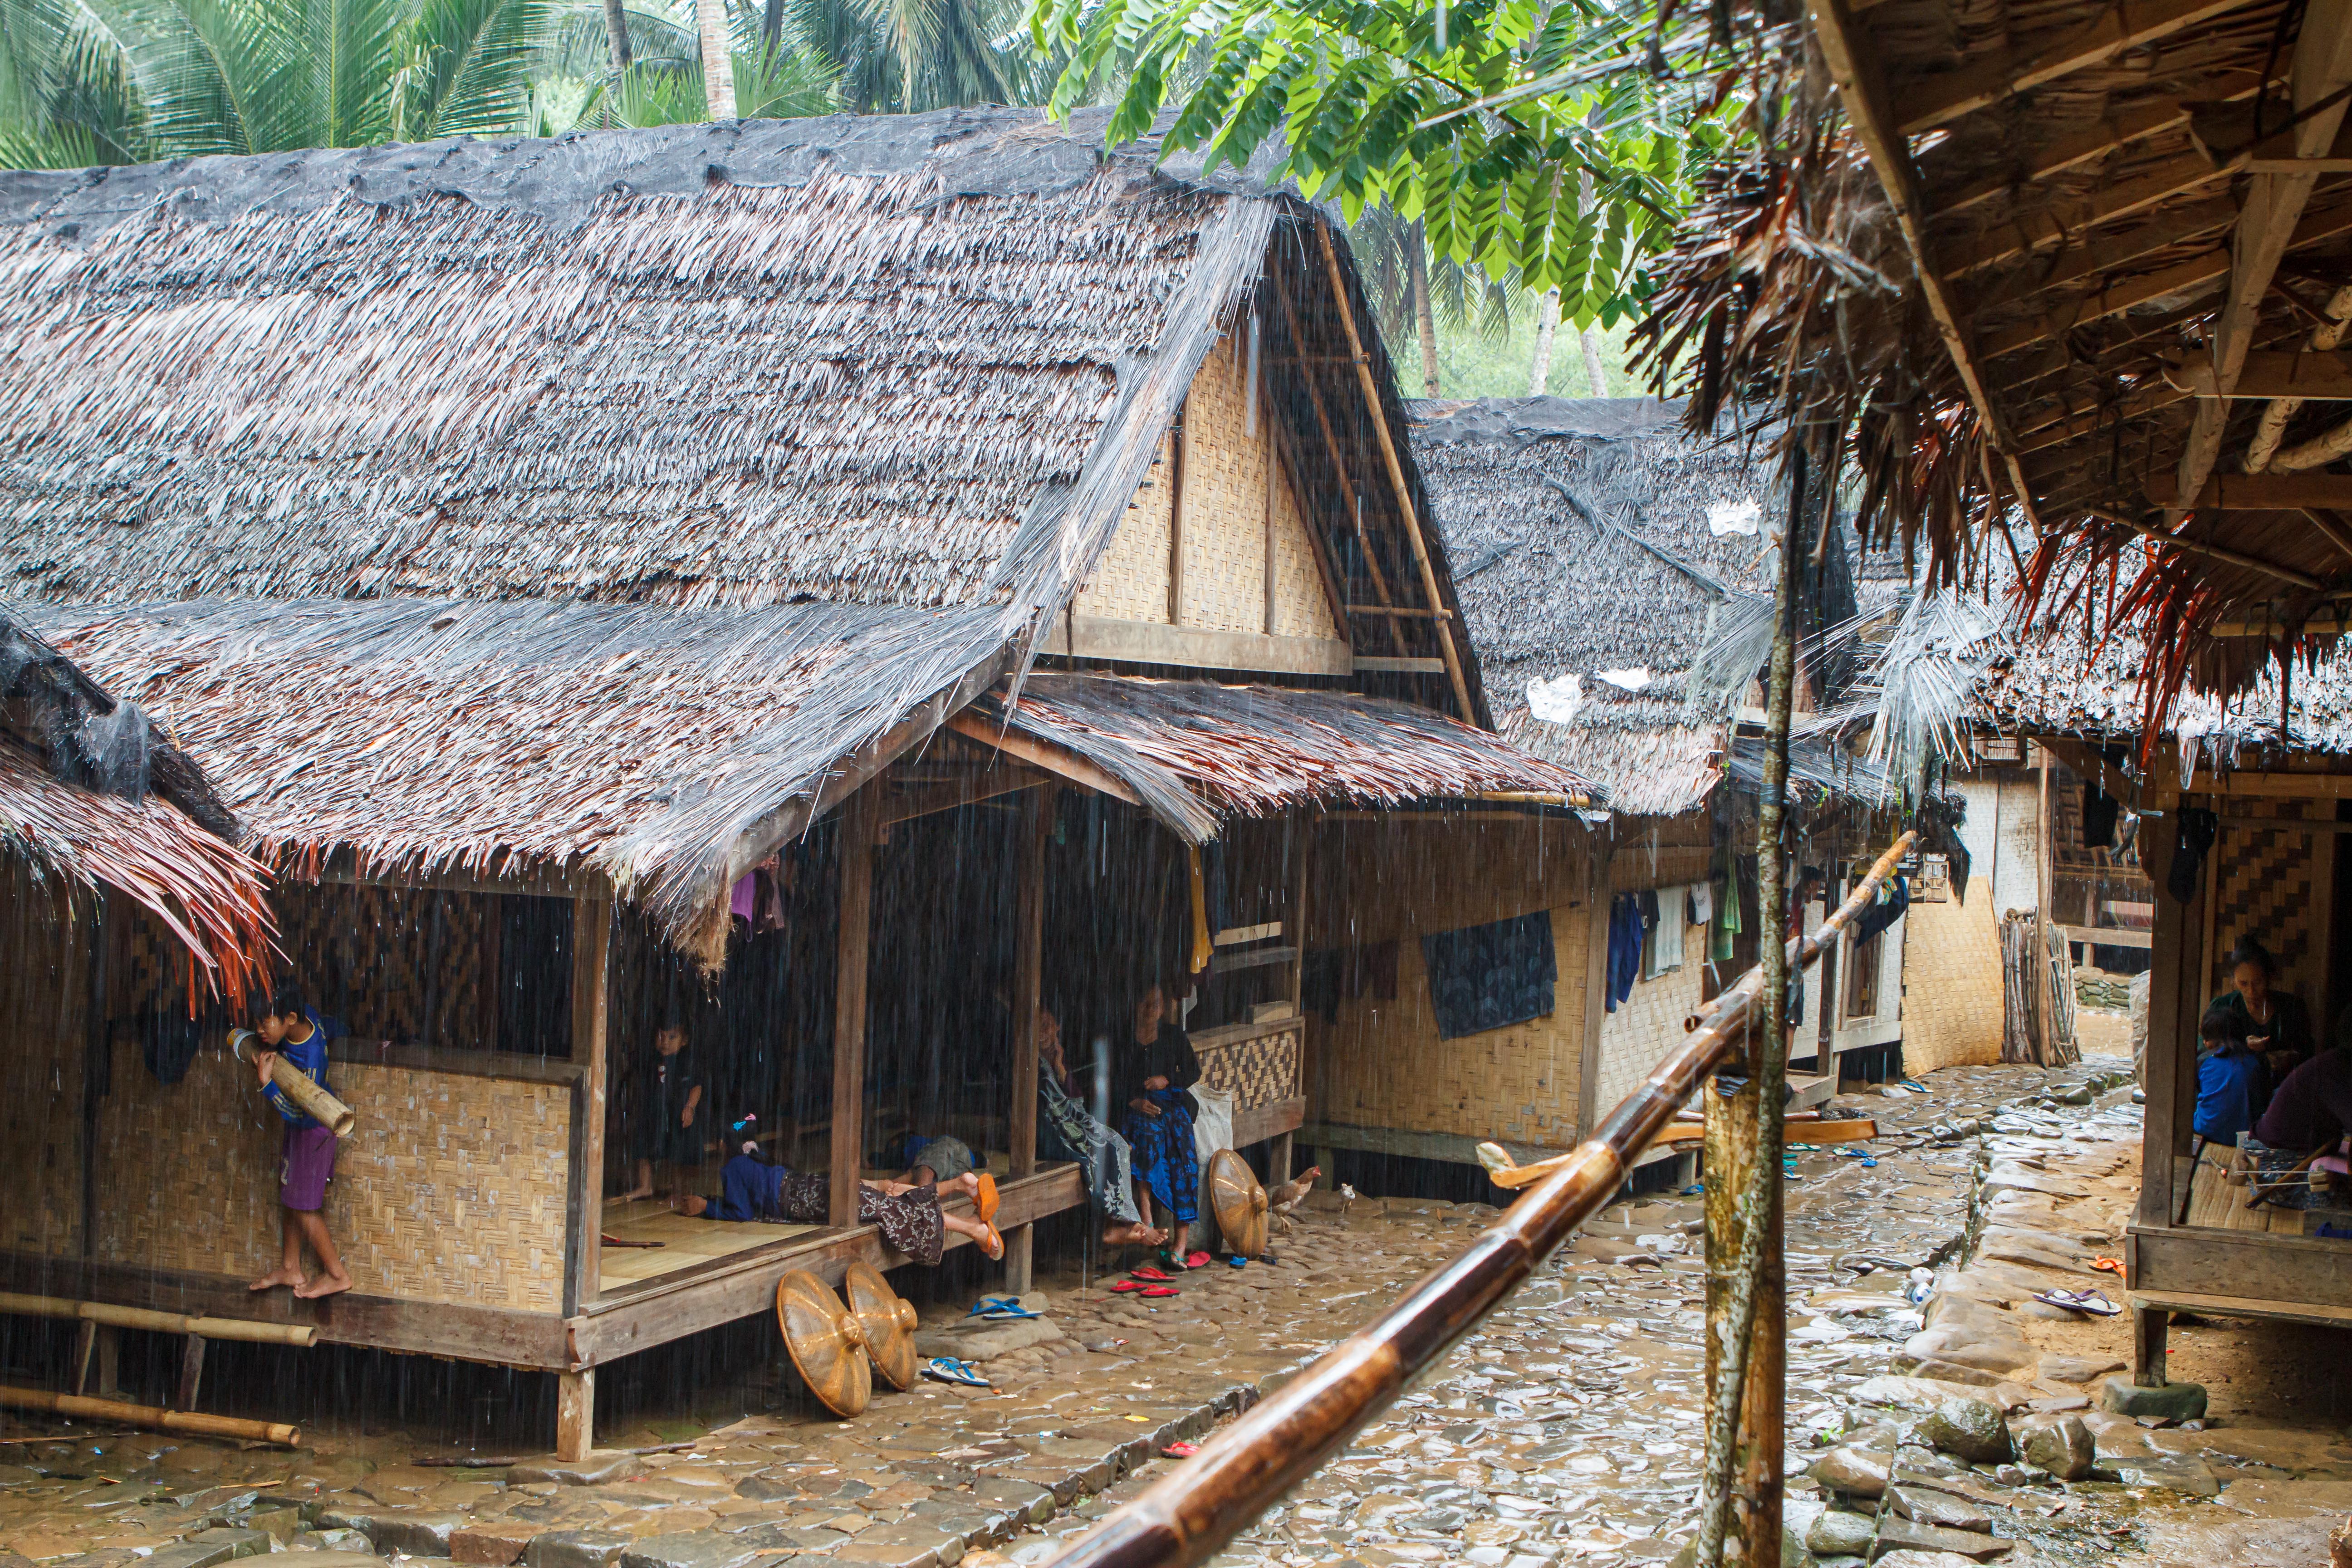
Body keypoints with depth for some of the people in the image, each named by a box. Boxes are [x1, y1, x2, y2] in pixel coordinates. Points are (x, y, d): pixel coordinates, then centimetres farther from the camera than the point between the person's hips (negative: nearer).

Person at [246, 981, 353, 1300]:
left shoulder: (310, 1059, -37)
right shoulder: (306, 1016, -16)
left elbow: (298, 1114, -30)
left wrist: (267, 1084, -38)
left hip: (312, 1129, -9)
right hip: (302, 1127, 9)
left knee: (303, 1207, 6)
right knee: (289, 1195, 20)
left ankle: (338, 1274, 21)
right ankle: (291, 1268, 36)